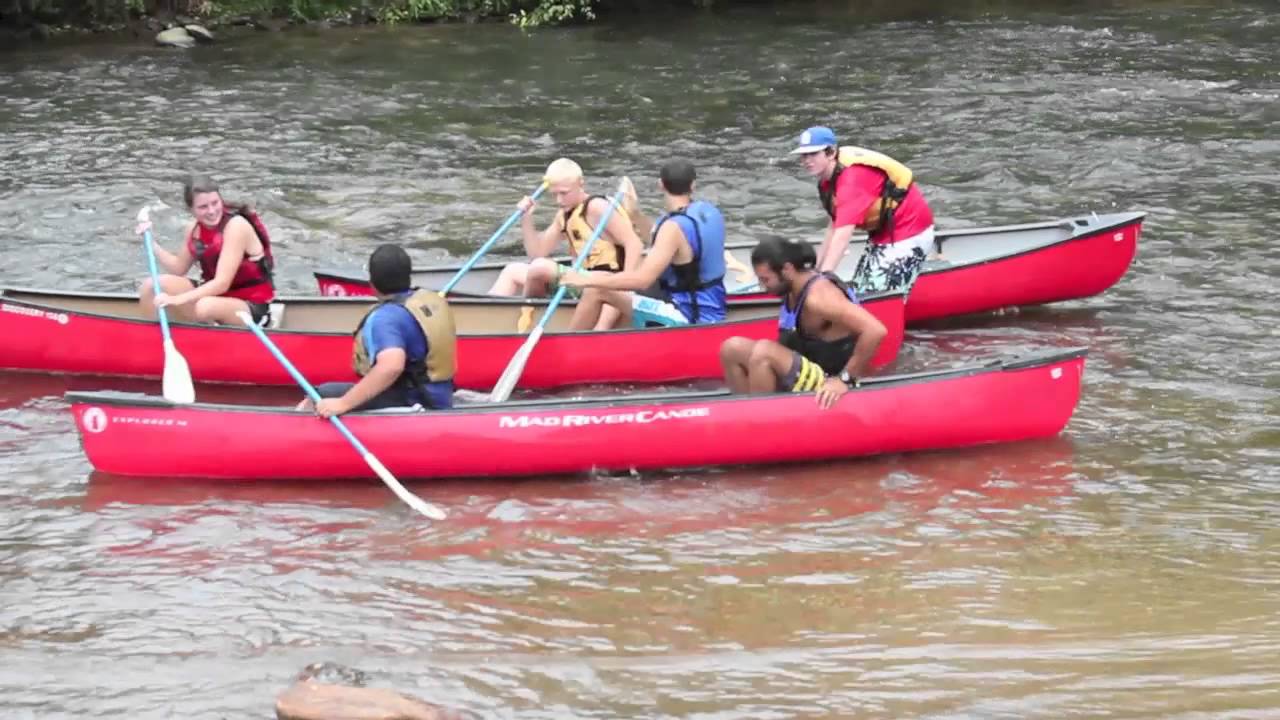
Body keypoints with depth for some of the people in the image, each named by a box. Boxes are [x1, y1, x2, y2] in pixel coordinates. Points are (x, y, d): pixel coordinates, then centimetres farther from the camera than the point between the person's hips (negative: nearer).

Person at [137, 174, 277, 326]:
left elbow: (222, 284, -26)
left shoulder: (236, 226, -21)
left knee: (205, 307, -39)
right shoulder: (193, 228, 1)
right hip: (214, 297, 7)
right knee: (151, 286, -8)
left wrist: (177, 300, -31)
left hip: (252, 307, -7)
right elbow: (179, 269, 11)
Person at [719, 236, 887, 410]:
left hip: (827, 389, -10)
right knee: (732, 349, 3)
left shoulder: (818, 296, -24)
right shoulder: (793, 292, 3)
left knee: (763, 352, -27)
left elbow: (876, 330, -32)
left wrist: (845, 379, -27)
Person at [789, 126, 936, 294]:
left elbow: (843, 233, -38)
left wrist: (824, 275, -44)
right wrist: (817, 266, 8)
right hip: (882, 231, 10)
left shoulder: (853, 178, -30)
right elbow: (834, 226, 9)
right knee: (859, 291, 11)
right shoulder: (829, 179, -1)